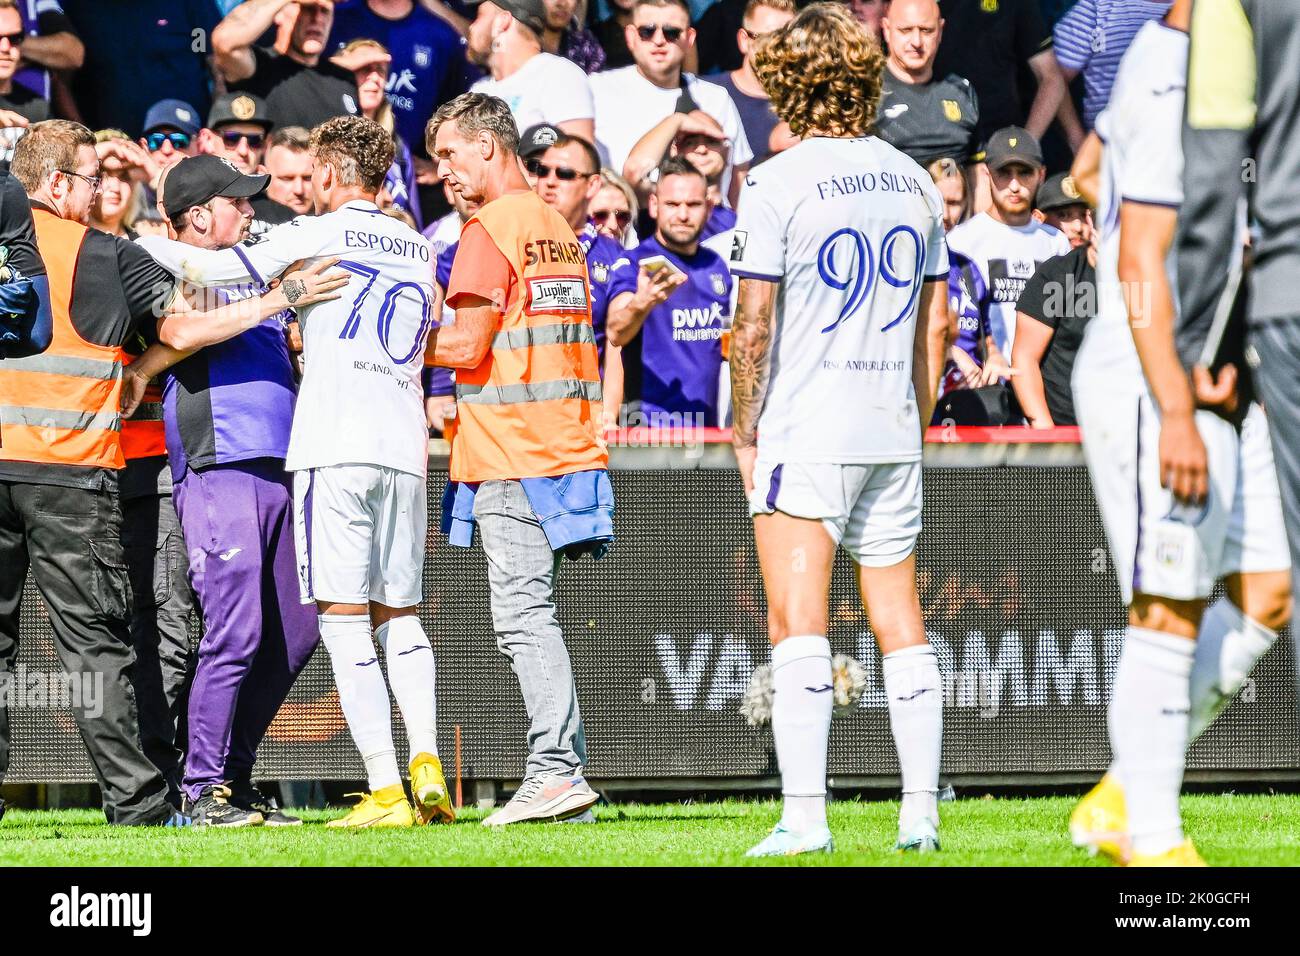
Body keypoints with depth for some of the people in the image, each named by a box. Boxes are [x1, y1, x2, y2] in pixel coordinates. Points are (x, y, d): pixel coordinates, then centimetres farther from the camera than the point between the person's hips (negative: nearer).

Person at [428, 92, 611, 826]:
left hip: (511, 457, -9)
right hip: (568, 445, 9)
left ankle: (557, 772, -15)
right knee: (537, 617, 10)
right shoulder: (559, 228, 18)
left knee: (524, 616, -10)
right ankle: (563, 773, 7)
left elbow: (468, 346, -14)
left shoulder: (491, 229, -9)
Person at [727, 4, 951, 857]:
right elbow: (937, 321, 13)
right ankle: (921, 812, 9)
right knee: (901, 626, 10)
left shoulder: (779, 183, -8)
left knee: (797, 624, -7)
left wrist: (745, 432, 0)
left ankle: (805, 815, -14)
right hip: (891, 434, 5)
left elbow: (754, 325, -10)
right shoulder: (912, 180, 9)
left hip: (804, 432, -5)